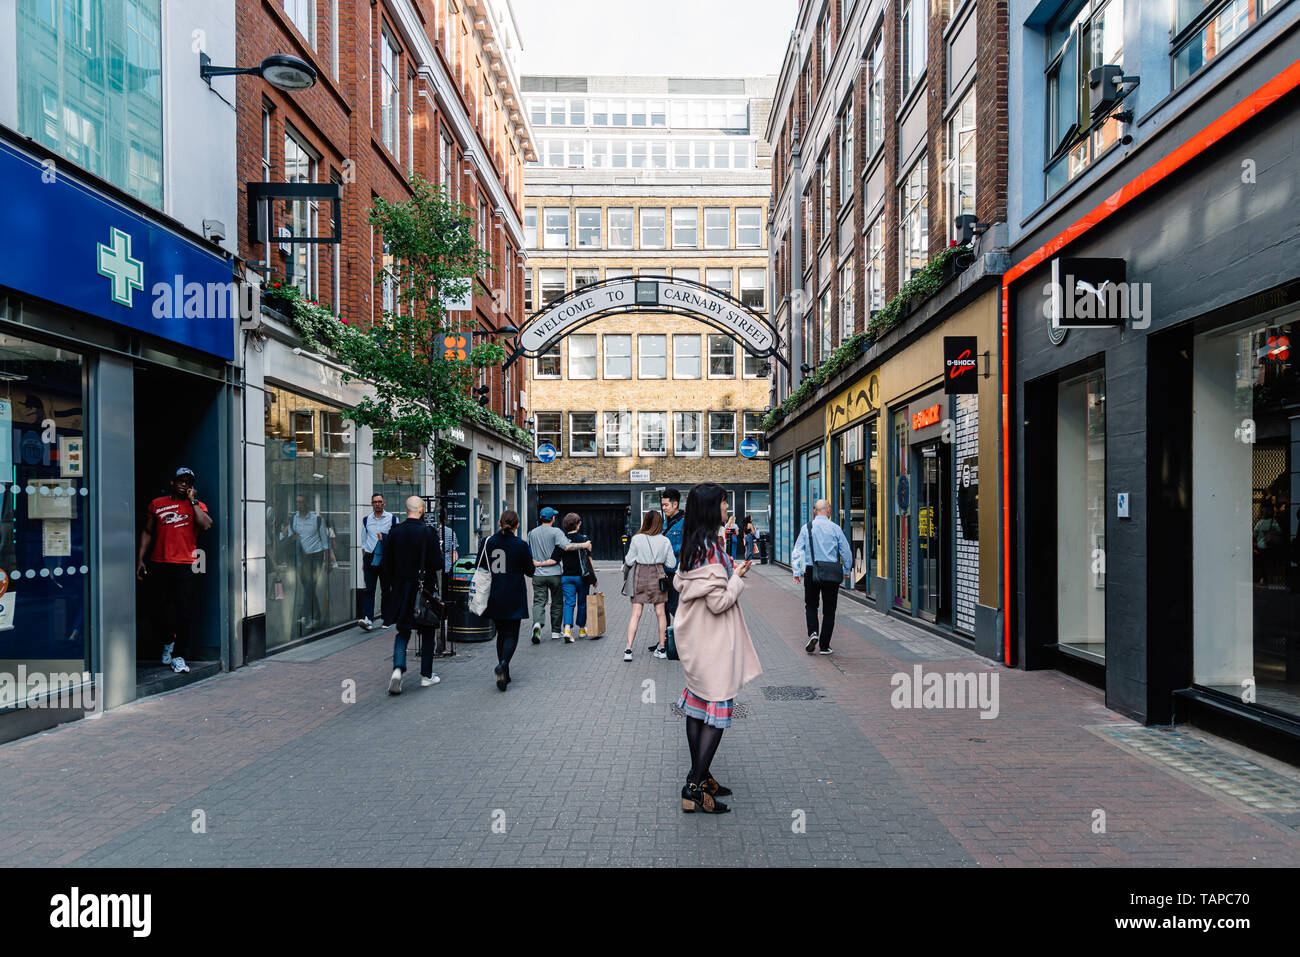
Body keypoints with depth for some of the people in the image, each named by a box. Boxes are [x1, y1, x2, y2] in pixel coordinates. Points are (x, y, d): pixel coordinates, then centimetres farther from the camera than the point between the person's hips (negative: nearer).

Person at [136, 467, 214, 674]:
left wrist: (193, 501, -7)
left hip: (184, 565, -2)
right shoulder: (157, 504, 12)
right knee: (160, 611, 6)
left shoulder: (196, 505, 7)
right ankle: (167, 643, 33)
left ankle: (178, 656, 5)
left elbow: (206, 525, -13)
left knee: (183, 612, -3)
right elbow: (147, 532, 16)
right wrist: (140, 559, 10)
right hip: (159, 564, 2)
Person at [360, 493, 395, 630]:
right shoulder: (366, 519, 11)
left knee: (386, 590, 5)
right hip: (370, 557, 1)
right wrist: (363, 560, 13)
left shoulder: (392, 518, 4)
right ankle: (367, 619, -16)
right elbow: (363, 541, 15)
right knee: (369, 589, -9)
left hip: (386, 558, -1)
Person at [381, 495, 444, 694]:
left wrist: (392, 585, 14)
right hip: (424, 590, -3)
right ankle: (426, 675, 17)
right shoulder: (428, 532, -14)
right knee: (427, 633, 12)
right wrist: (440, 551, 6)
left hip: (401, 591, 3)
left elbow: (387, 563, 3)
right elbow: (437, 563, -15)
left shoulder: (394, 532, -1)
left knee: (403, 632, 13)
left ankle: (398, 667, -8)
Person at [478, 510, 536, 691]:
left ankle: (504, 674, 17)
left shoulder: (488, 543, -2)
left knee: (501, 633, 16)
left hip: (494, 598, 3)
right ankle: (503, 664, -23)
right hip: (513, 598, -3)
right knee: (511, 635, 4)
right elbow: (530, 571, -2)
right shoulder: (521, 546, -10)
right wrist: (531, 561, 17)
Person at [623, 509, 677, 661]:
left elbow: (629, 561, -3)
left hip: (640, 576, -1)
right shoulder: (665, 541, -4)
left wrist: (625, 559, 18)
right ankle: (662, 648, 15)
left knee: (636, 613, 1)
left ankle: (628, 649, -5)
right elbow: (671, 564, 1)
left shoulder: (636, 539, -8)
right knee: (660, 612, 9)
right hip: (658, 576, 1)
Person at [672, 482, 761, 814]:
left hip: (693, 638, 10)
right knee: (718, 710, -2)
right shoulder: (711, 549, -23)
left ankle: (699, 776, 26)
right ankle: (695, 789, 0)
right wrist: (737, 576, -9)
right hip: (713, 641, -10)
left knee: (697, 705, 15)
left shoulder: (690, 546, 7)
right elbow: (719, 602, -24)